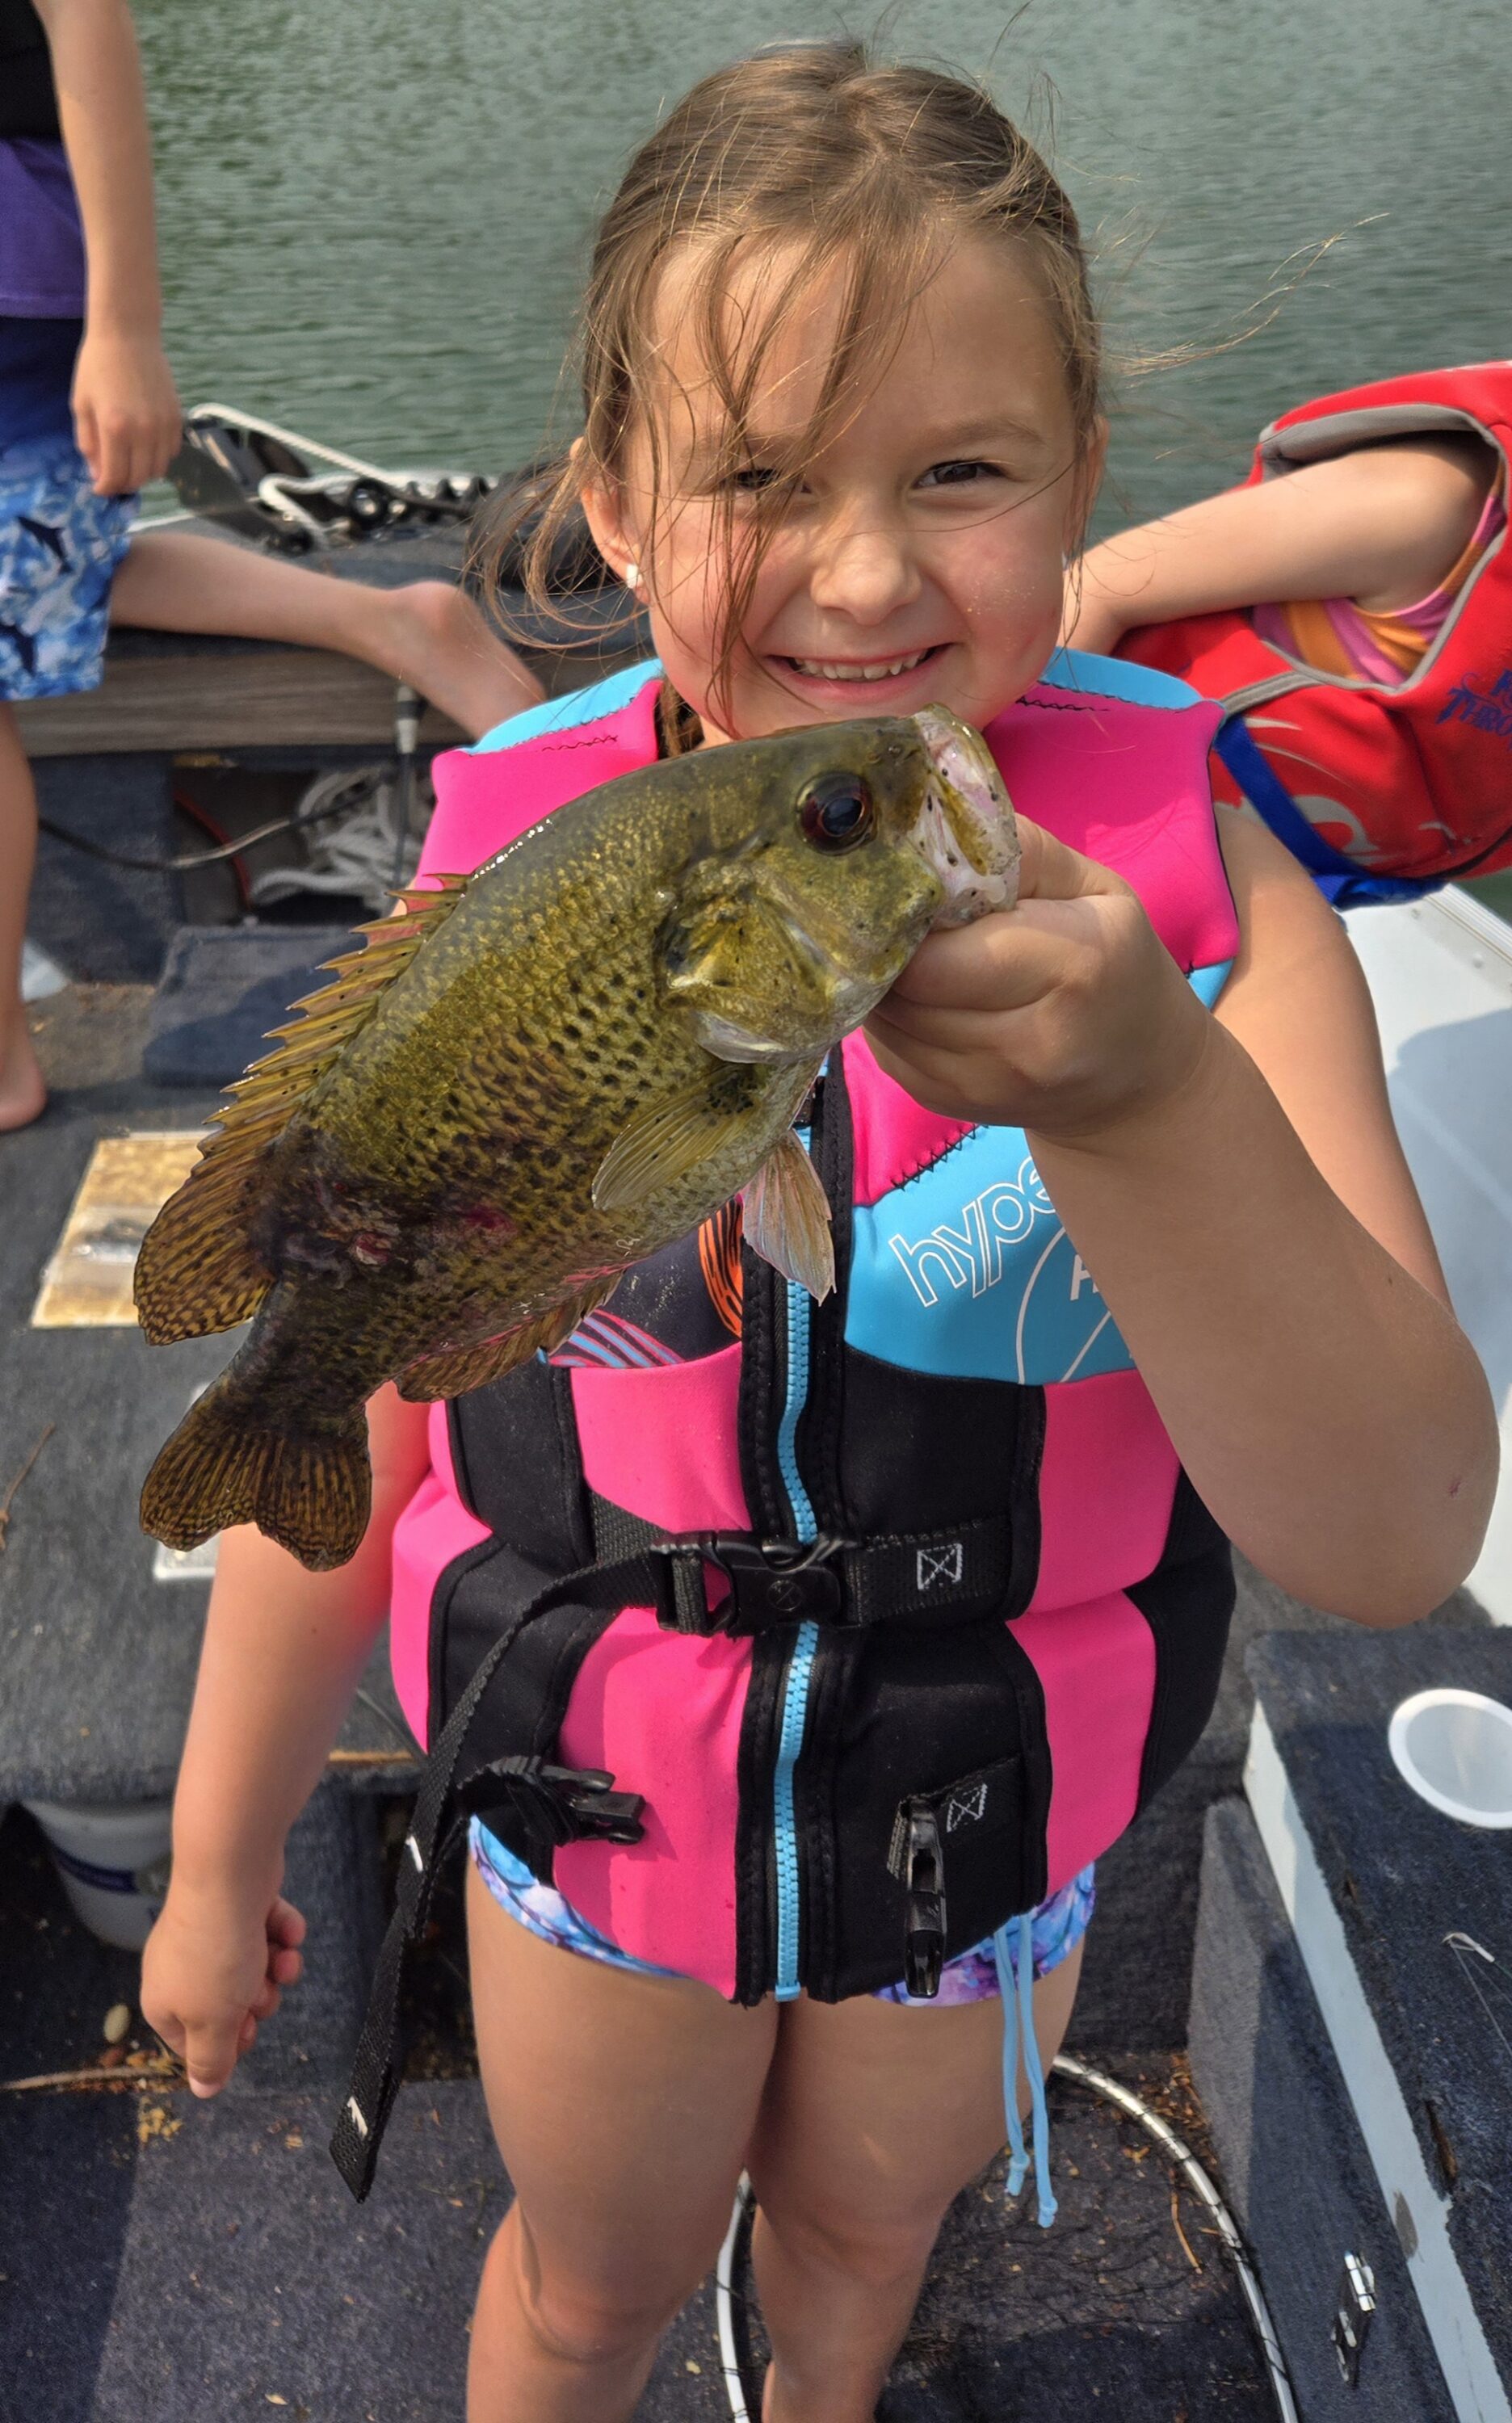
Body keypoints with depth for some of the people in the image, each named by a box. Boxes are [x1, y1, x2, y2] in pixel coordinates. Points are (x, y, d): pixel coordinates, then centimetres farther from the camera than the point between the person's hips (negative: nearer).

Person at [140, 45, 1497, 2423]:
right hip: (594, 1807, 0)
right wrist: (221, 1857, 3)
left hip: (983, 1845, 1)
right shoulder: (508, 885, -20)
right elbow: (349, 1419, -10)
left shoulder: (1191, 892, -22)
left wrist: (1141, 1094, -47)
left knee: (867, 2227, 32)